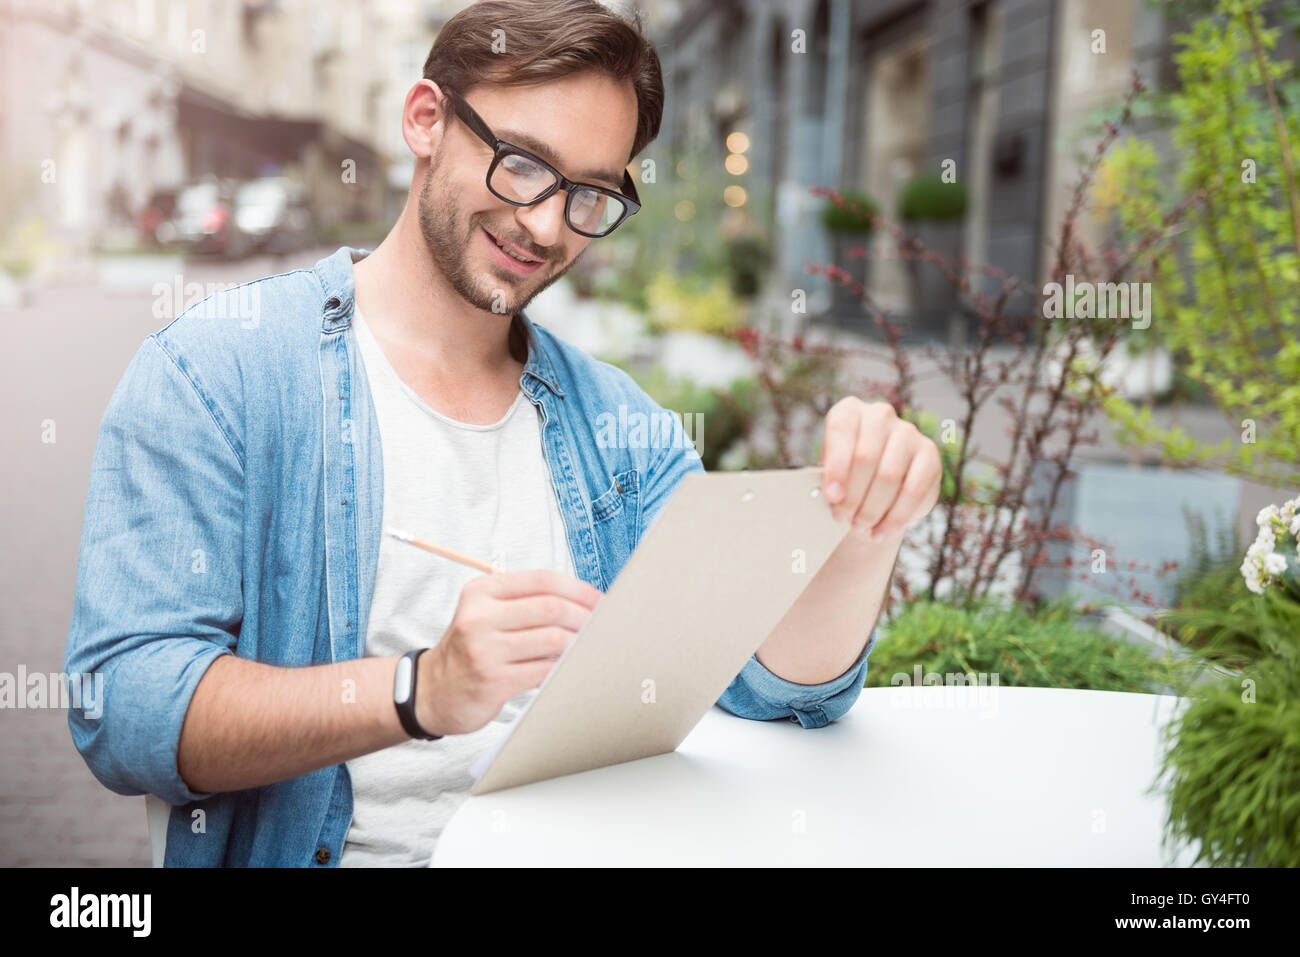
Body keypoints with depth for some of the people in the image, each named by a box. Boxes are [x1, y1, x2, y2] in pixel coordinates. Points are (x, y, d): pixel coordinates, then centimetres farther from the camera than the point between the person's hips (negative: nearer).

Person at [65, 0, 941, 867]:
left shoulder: (610, 419, 9)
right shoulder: (213, 370, -5)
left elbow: (781, 683, 2)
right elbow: (122, 706, -13)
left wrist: (863, 531, -17)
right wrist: (422, 691, -26)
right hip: (318, 850, -3)